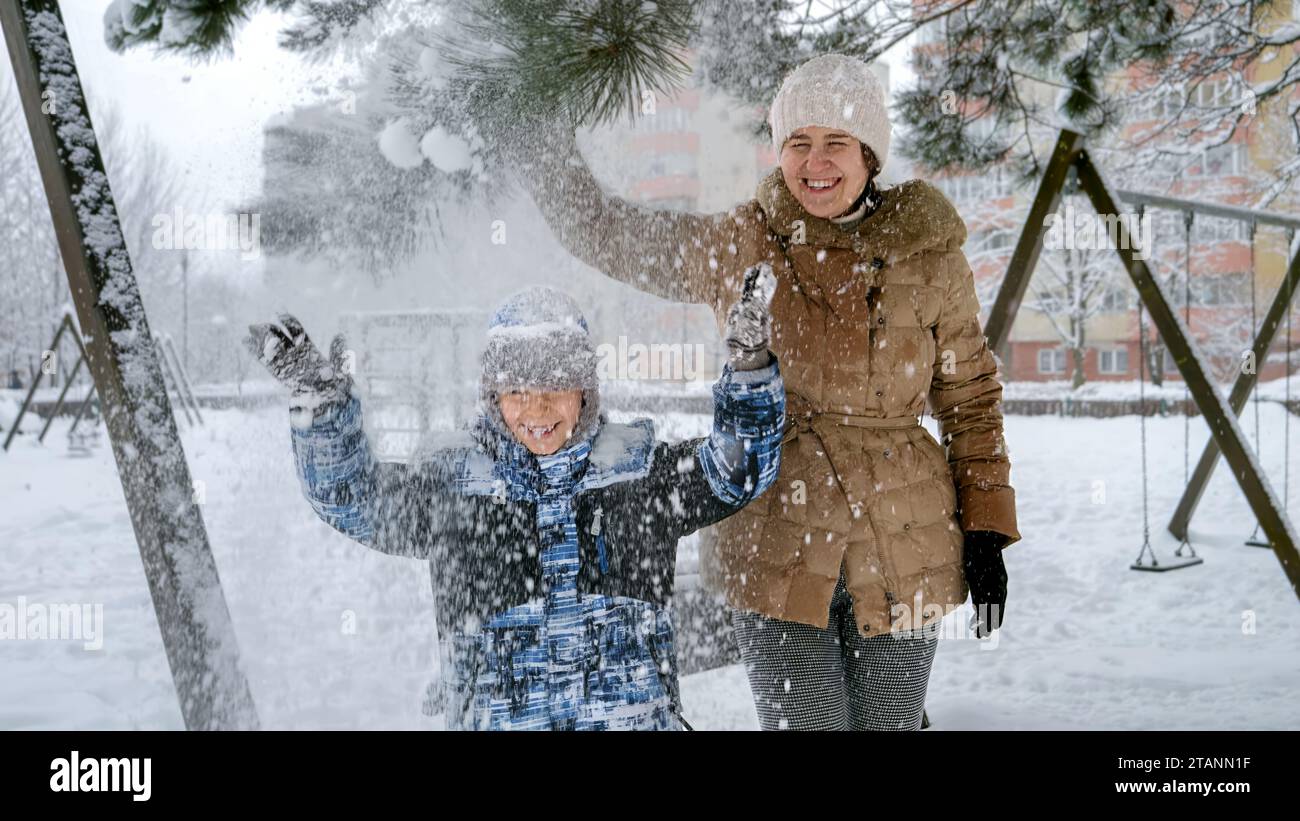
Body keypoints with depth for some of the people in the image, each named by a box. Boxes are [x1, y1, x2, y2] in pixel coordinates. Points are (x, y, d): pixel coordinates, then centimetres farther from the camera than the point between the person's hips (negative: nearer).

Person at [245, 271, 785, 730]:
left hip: (633, 712, 1)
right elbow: (351, 500, 4)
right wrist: (319, 401, -10)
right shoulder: (452, 480, 8)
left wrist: (749, 366, -6)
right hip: (499, 715, -1)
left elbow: (738, 470, 8)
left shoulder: (638, 468, 11)